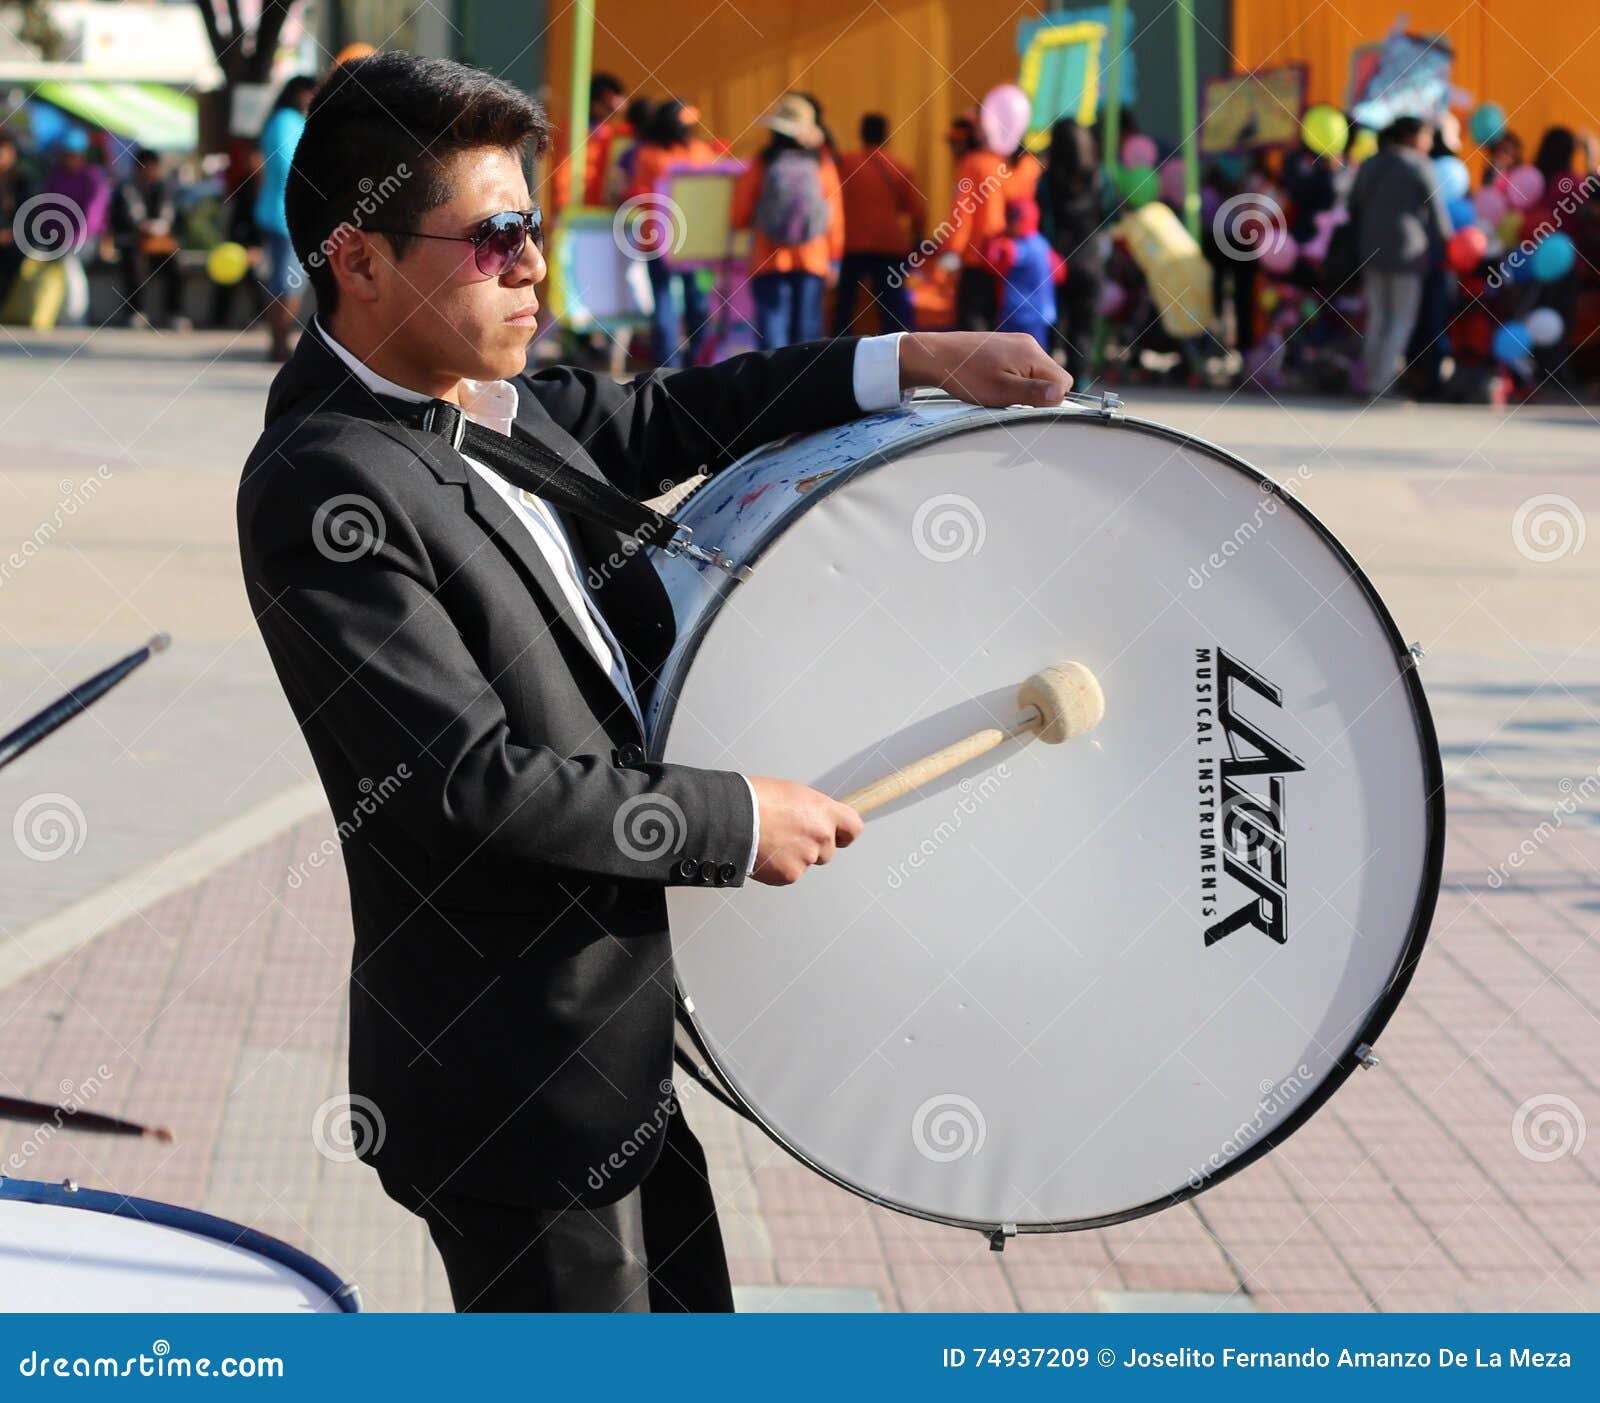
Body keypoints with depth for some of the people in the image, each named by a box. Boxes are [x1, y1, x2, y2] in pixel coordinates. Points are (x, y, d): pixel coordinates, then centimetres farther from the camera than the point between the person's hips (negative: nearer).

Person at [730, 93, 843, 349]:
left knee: (772, 329, -1)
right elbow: (835, 216, 2)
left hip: (768, 261, -1)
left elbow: (740, 216, -1)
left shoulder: (761, 165, -6)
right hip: (812, 261, 2)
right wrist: (834, 259, 11)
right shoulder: (823, 166, -1)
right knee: (806, 328, 8)